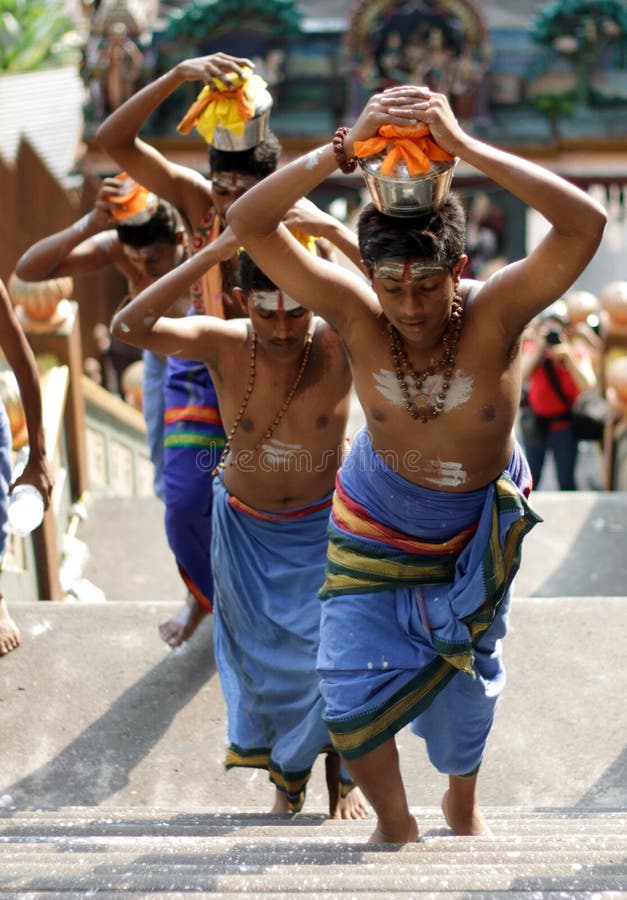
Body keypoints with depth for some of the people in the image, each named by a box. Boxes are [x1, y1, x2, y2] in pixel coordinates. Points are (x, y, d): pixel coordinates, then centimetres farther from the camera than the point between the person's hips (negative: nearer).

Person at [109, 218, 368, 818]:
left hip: (325, 524, -1)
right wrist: (214, 251, -43)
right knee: (262, 655, 14)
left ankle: (341, 773, 29)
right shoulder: (223, 345, -22)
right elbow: (129, 327, -37)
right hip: (246, 527, 2)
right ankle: (286, 776, 39)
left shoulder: (338, 344, -23)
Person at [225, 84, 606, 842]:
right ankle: (394, 824, 28)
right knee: (352, 699, -2)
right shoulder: (357, 317, -27)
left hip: (476, 530, 0)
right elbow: (247, 223, -33)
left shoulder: (494, 315, -30)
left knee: (464, 686, 19)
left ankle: (462, 802, 51)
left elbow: (587, 224, -47)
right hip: (374, 529, 0)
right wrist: (344, 148, -46)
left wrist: (463, 145, -51)